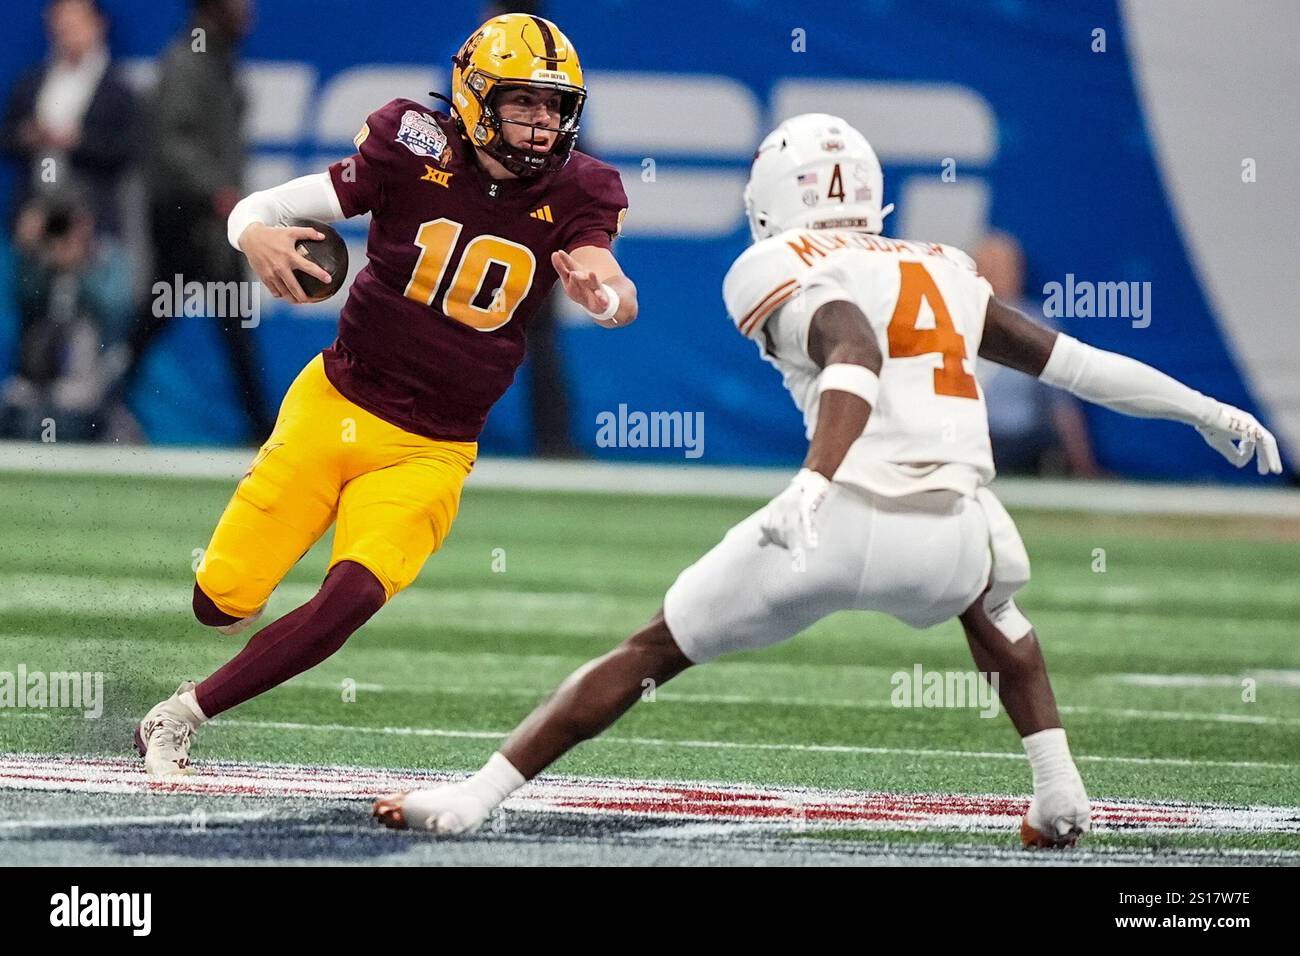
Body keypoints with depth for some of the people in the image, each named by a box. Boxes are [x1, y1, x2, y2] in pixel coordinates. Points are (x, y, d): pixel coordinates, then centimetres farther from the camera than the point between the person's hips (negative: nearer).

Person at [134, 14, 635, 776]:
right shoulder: (416, 156, -10)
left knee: (353, 599, -21)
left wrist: (605, 294, -43)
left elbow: (618, 301, -19)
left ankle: (181, 717, -5)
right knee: (222, 601, -4)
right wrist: (258, 236, -32)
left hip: (430, 452, 1)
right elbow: (257, 209, -8)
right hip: (332, 410, -1)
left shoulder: (572, 194, -4)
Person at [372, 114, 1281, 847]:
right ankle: (1061, 791, 24)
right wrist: (1207, 410, 36)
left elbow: (858, 358, -14)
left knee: (653, 651, 11)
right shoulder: (946, 274, 23)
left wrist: (812, 486, -29)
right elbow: (1070, 358, 25)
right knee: (993, 605, 40)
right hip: (951, 533, 4)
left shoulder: (784, 277, 6)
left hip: (843, 516, -4)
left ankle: (477, 794, 7)